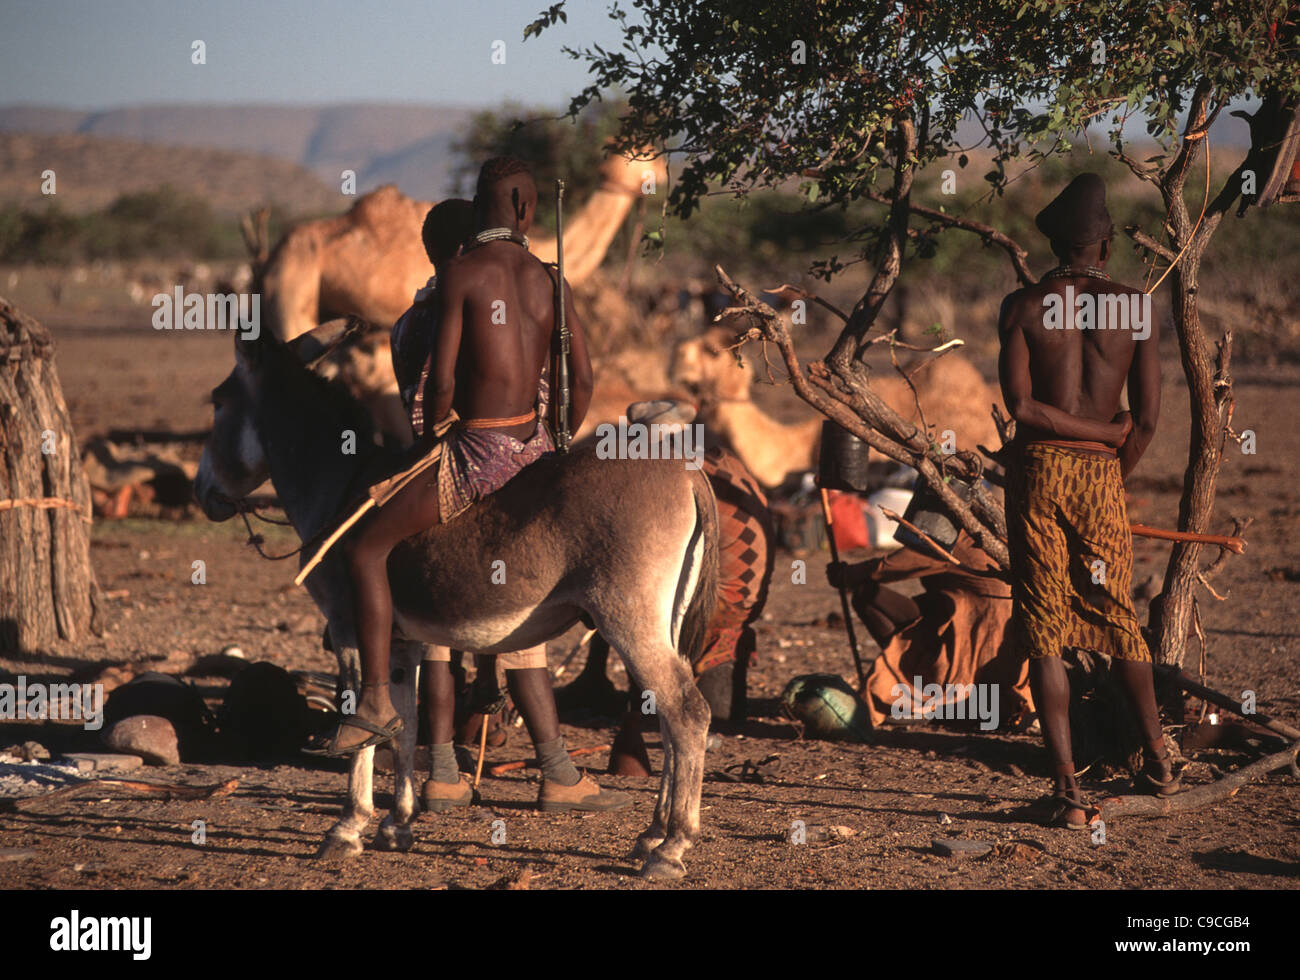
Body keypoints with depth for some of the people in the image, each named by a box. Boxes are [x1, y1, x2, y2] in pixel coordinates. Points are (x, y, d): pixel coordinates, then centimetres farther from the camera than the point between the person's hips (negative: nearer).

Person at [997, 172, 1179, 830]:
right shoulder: (1136, 308, -1)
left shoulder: (1022, 306, -4)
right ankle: (1158, 758, 27)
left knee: (1045, 629, 2)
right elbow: (1148, 418, -2)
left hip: (1037, 468, -1)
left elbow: (1021, 406, -13)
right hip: (1100, 475, 1)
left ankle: (1066, 788, -3)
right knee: (1116, 616, 19)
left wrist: (1092, 431, -4)